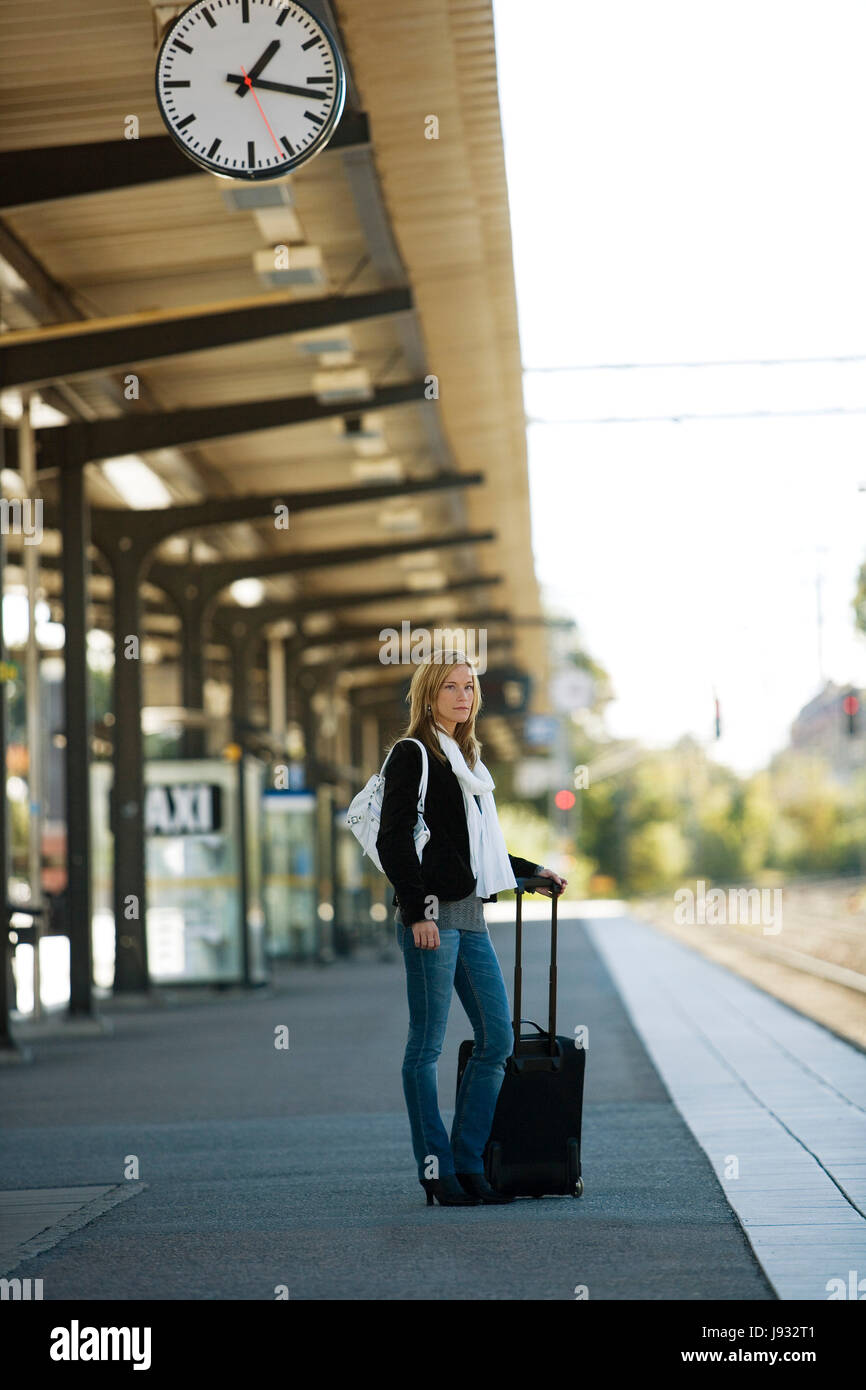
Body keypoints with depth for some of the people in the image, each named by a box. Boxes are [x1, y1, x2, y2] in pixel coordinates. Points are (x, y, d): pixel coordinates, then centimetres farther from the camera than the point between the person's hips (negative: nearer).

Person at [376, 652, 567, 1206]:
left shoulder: (467, 759, 20)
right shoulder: (412, 754, -4)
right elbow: (395, 840, -11)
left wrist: (532, 872, 31)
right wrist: (418, 910, -18)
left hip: (470, 916, 8)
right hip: (433, 915, -8)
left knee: (498, 1039, 5)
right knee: (428, 1045, -2)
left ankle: (468, 1162, 11)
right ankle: (438, 1170, 2)